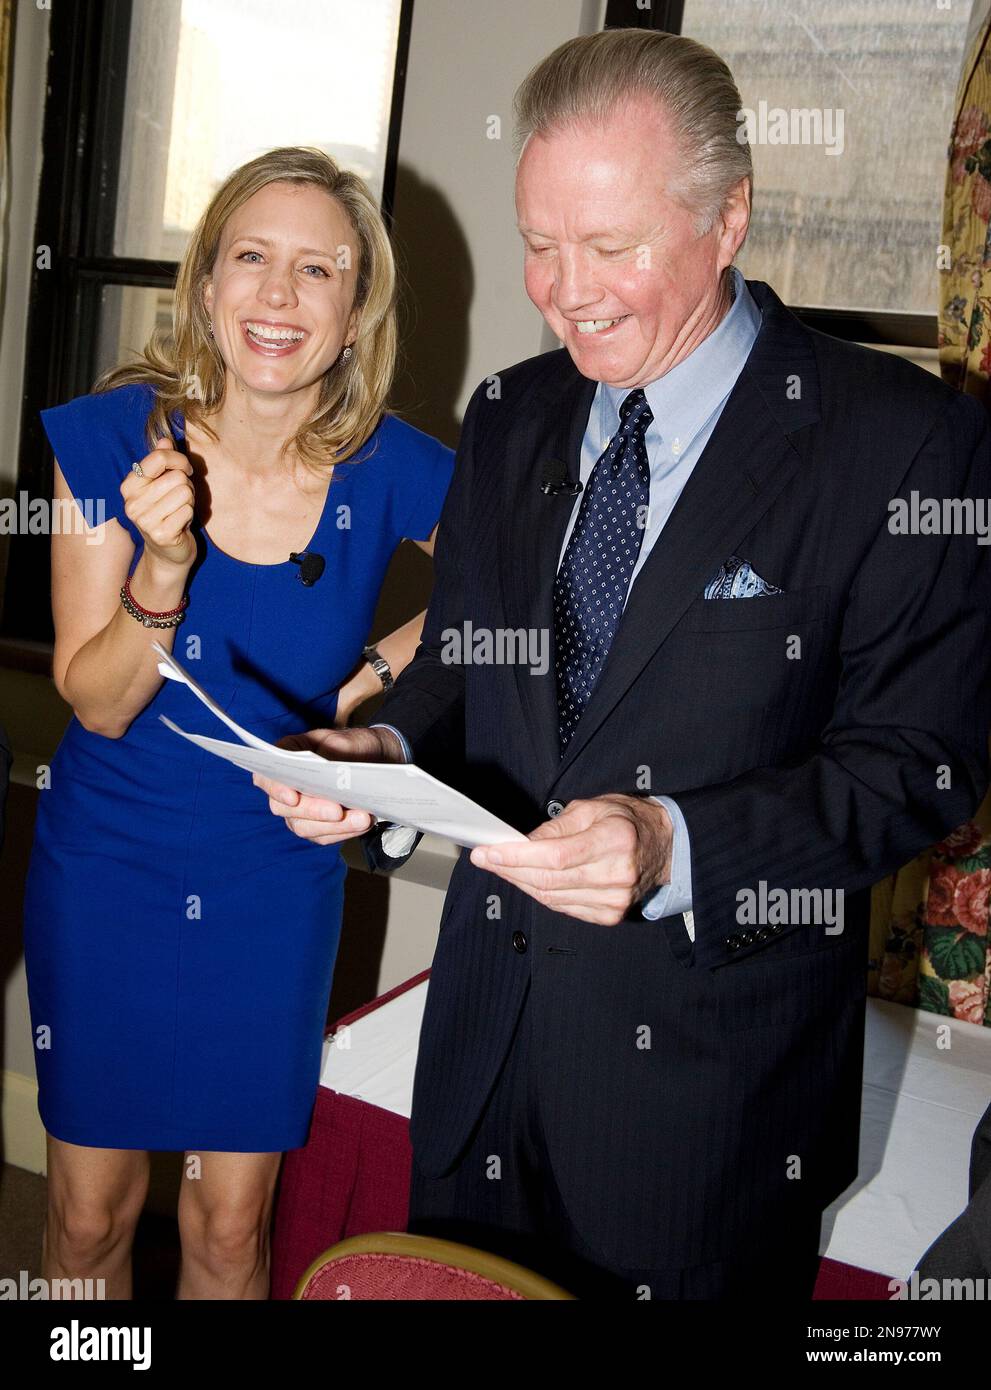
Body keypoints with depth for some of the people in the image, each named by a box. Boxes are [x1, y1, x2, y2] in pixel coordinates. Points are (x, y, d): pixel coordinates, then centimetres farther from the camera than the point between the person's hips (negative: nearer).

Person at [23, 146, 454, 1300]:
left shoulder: (389, 470, -13)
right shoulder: (113, 437, -14)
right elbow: (98, 702, -12)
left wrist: (386, 667, -7)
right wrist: (165, 565, -30)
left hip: (277, 881, 0)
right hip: (107, 868, 0)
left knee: (228, 1230, 12)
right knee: (89, 1216, 14)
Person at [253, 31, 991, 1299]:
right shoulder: (512, 418, 5)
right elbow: (461, 664, 10)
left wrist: (674, 847, -29)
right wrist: (386, 747, -12)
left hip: (711, 1057, -5)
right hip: (488, 1025, 5)